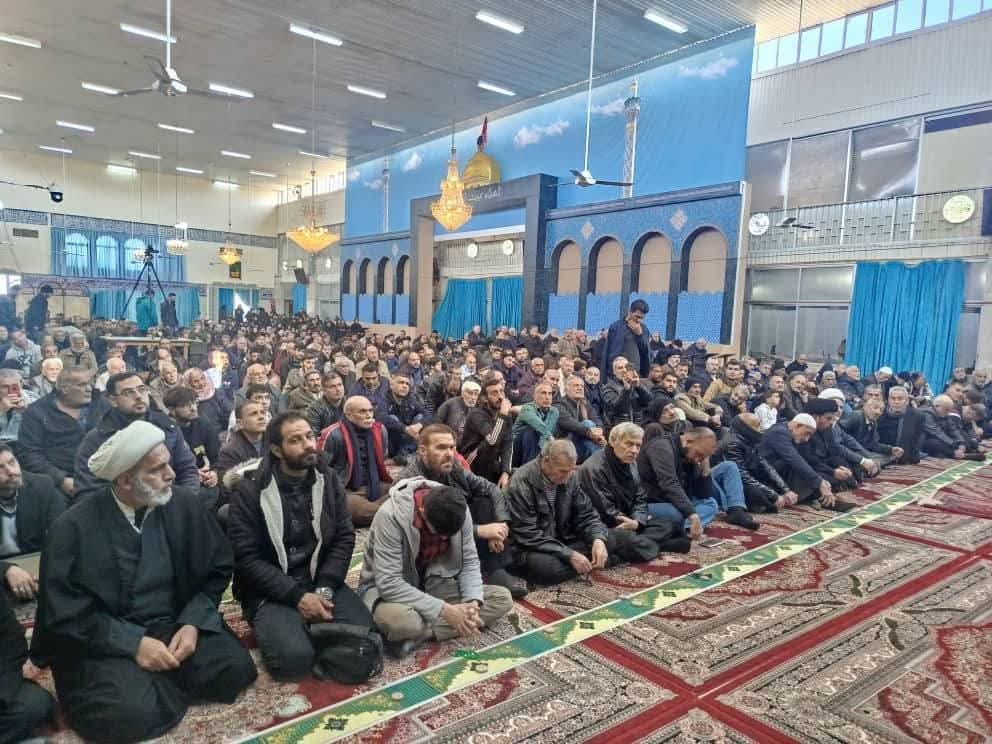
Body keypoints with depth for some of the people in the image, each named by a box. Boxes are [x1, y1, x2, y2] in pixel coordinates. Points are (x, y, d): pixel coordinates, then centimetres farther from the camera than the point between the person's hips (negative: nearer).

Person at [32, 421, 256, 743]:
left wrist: (192, 623, -11)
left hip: (174, 624, 4)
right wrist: (133, 643, -20)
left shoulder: (184, 504, -6)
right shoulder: (73, 528, -14)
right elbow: (63, 614, -11)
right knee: (130, 713, -30)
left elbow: (218, 568, 4)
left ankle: (163, 680, 7)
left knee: (235, 669, -18)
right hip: (106, 641, -3)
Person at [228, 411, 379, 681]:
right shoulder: (250, 490, -9)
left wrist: (324, 589, -14)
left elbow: (344, 538, 0)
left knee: (363, 639, -20)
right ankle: (275, 627, 5)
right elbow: (245, 557, -12)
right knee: (295, 657, -27)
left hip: (320, 580, 3)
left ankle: (314, 630, 8)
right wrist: (297, 596, -19)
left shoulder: (328, 480, 2)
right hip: (270, 589, -3)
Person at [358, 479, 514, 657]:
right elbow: (389, 583, -31)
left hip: (432, 583, 6)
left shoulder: (458, 510, -15)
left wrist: (473, 602, -22)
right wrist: (443, 610, -32)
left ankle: (419, 635, -15)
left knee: (503, 598, -10)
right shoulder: (391, 516, -30)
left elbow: (469, 562, -5)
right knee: (401, 620, -41)